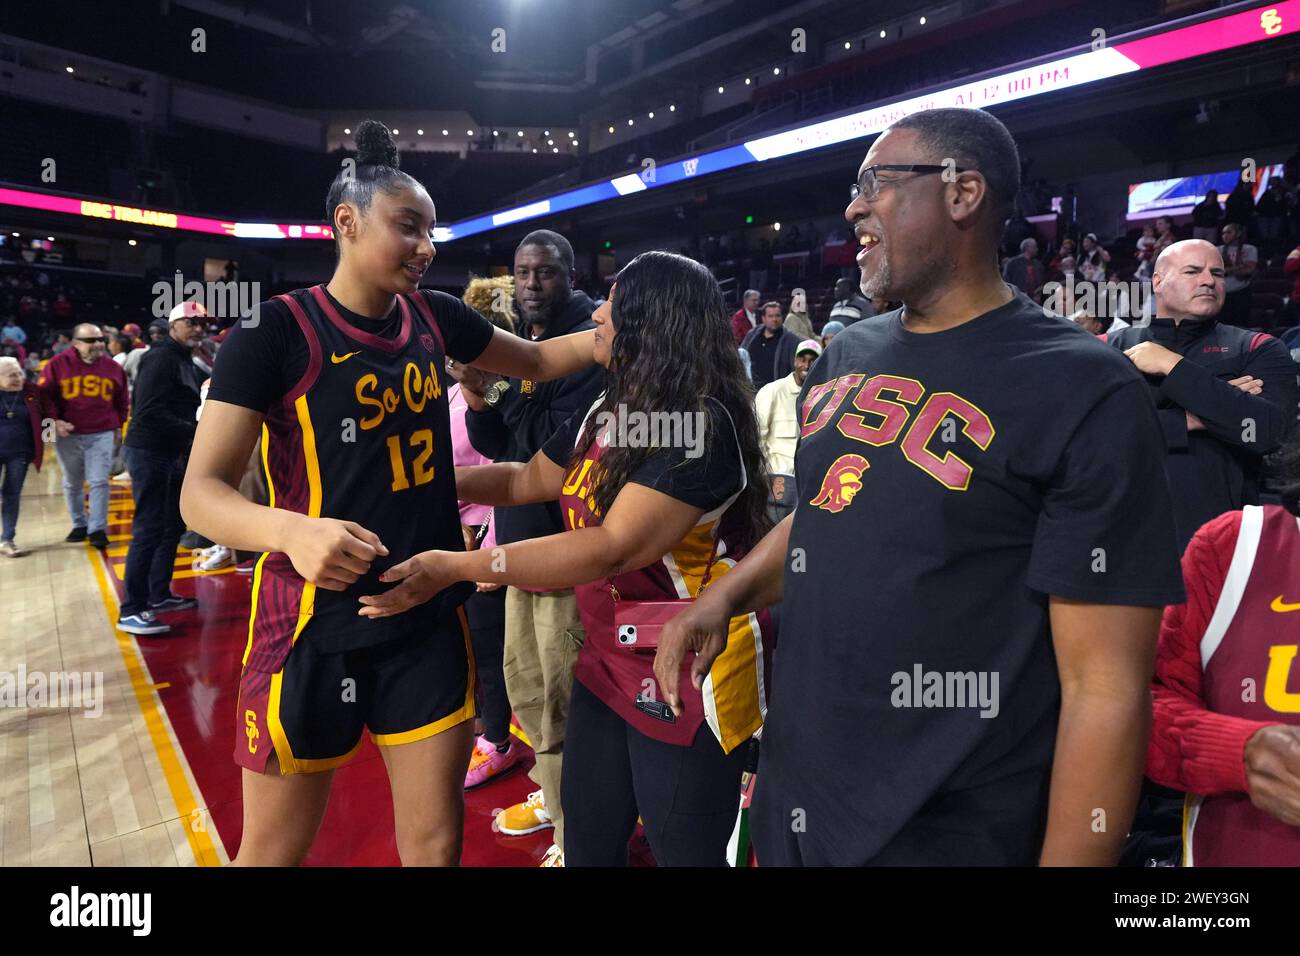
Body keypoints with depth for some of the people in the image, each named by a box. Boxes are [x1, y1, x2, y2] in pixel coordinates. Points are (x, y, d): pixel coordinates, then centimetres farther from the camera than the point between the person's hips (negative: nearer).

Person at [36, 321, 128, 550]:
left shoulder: (112, 367, 4)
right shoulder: (59, 364, -3)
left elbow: (122, 400, 15)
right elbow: (44, 395, 0)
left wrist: (118, 423, 9)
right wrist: (54, 420, -10)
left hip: (102, 434, 0)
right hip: (68, 434, 0)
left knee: (99, 482, -6)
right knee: (72, 484, 12)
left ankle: (98, 529, 0)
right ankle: (79, 525, 26)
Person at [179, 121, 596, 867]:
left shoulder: (434, 317, 3)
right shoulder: (278, 329, -12)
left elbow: (536, 361, 19)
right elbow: (201, 491, -14)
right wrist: (293, 530, -35)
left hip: (429, 618, 5)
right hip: (316, 623, -4)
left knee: (437, 841, 15)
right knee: (274, 850, 14)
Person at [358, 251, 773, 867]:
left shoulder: (704, 424, -23)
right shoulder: (604, 413, 6)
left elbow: (613, 548, -29)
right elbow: (527, 479, 20)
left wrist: (454, 568, -29)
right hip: (608, 661, 8)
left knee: (685, 853, 12)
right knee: (587, 843, 21)